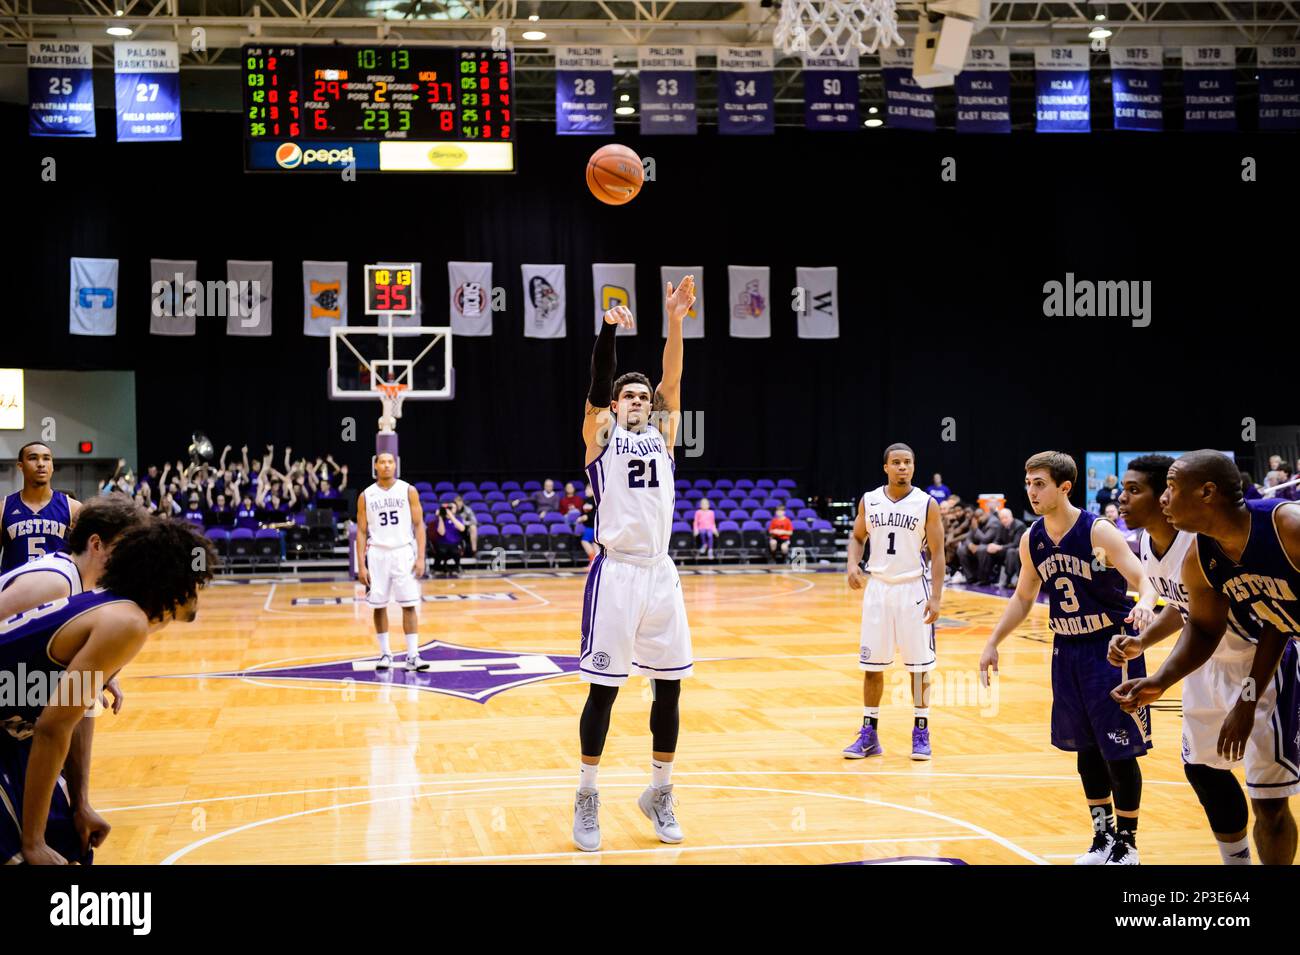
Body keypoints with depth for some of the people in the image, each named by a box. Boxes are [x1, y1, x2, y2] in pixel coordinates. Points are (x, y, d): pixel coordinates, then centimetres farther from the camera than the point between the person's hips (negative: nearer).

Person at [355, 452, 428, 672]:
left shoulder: (408, 491, 2)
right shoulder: (366, 496, 4)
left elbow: (419, 525, 2)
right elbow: (362, 532, 6)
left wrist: (421, 557, -7)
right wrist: (361, 565, -2)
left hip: (403, 552, -1)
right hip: (377, 554, 1)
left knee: (409, 605, -5)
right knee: (379, 606, 5)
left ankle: (413, 656, -4)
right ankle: (385, 654, 16)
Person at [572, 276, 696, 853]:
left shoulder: (662, 433, 14)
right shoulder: (600, 433, 5)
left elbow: (672, 380, 1)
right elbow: (598, 383, -11)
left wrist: (675, 321, -11)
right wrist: (608, 328, -27)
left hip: (660, 572, 4)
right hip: (616, 572, -4)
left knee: (669, 686, 8)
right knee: (602, 689, 0)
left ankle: (659, 793, 22)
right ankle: (587, 798, 13)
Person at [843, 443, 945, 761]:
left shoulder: (927, 504, -6)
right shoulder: (869, 501, 2)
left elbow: (937, 553, -5)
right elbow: (857, 536, 16)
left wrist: (936, 597, -13)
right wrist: (853, 564, -4)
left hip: (913, 589, -3)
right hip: (877, 587, 3)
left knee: (918, 664, 2)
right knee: (871, 664, 5)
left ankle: (921, 733, 13)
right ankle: (869, 734, 14)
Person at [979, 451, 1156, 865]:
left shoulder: (1099, 532, -18)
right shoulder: (1032, 540, 0)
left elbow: (1144, 581, -23)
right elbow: (1023, 597, 14)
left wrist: (1144, 605, -45)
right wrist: (993, 642, 10)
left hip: (1112, 648, -6)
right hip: (1068, 650, 6)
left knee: (1119, 750, -2)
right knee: (1086, 748, 12)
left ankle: (1127, 842, 14)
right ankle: (1103, 835, 27)